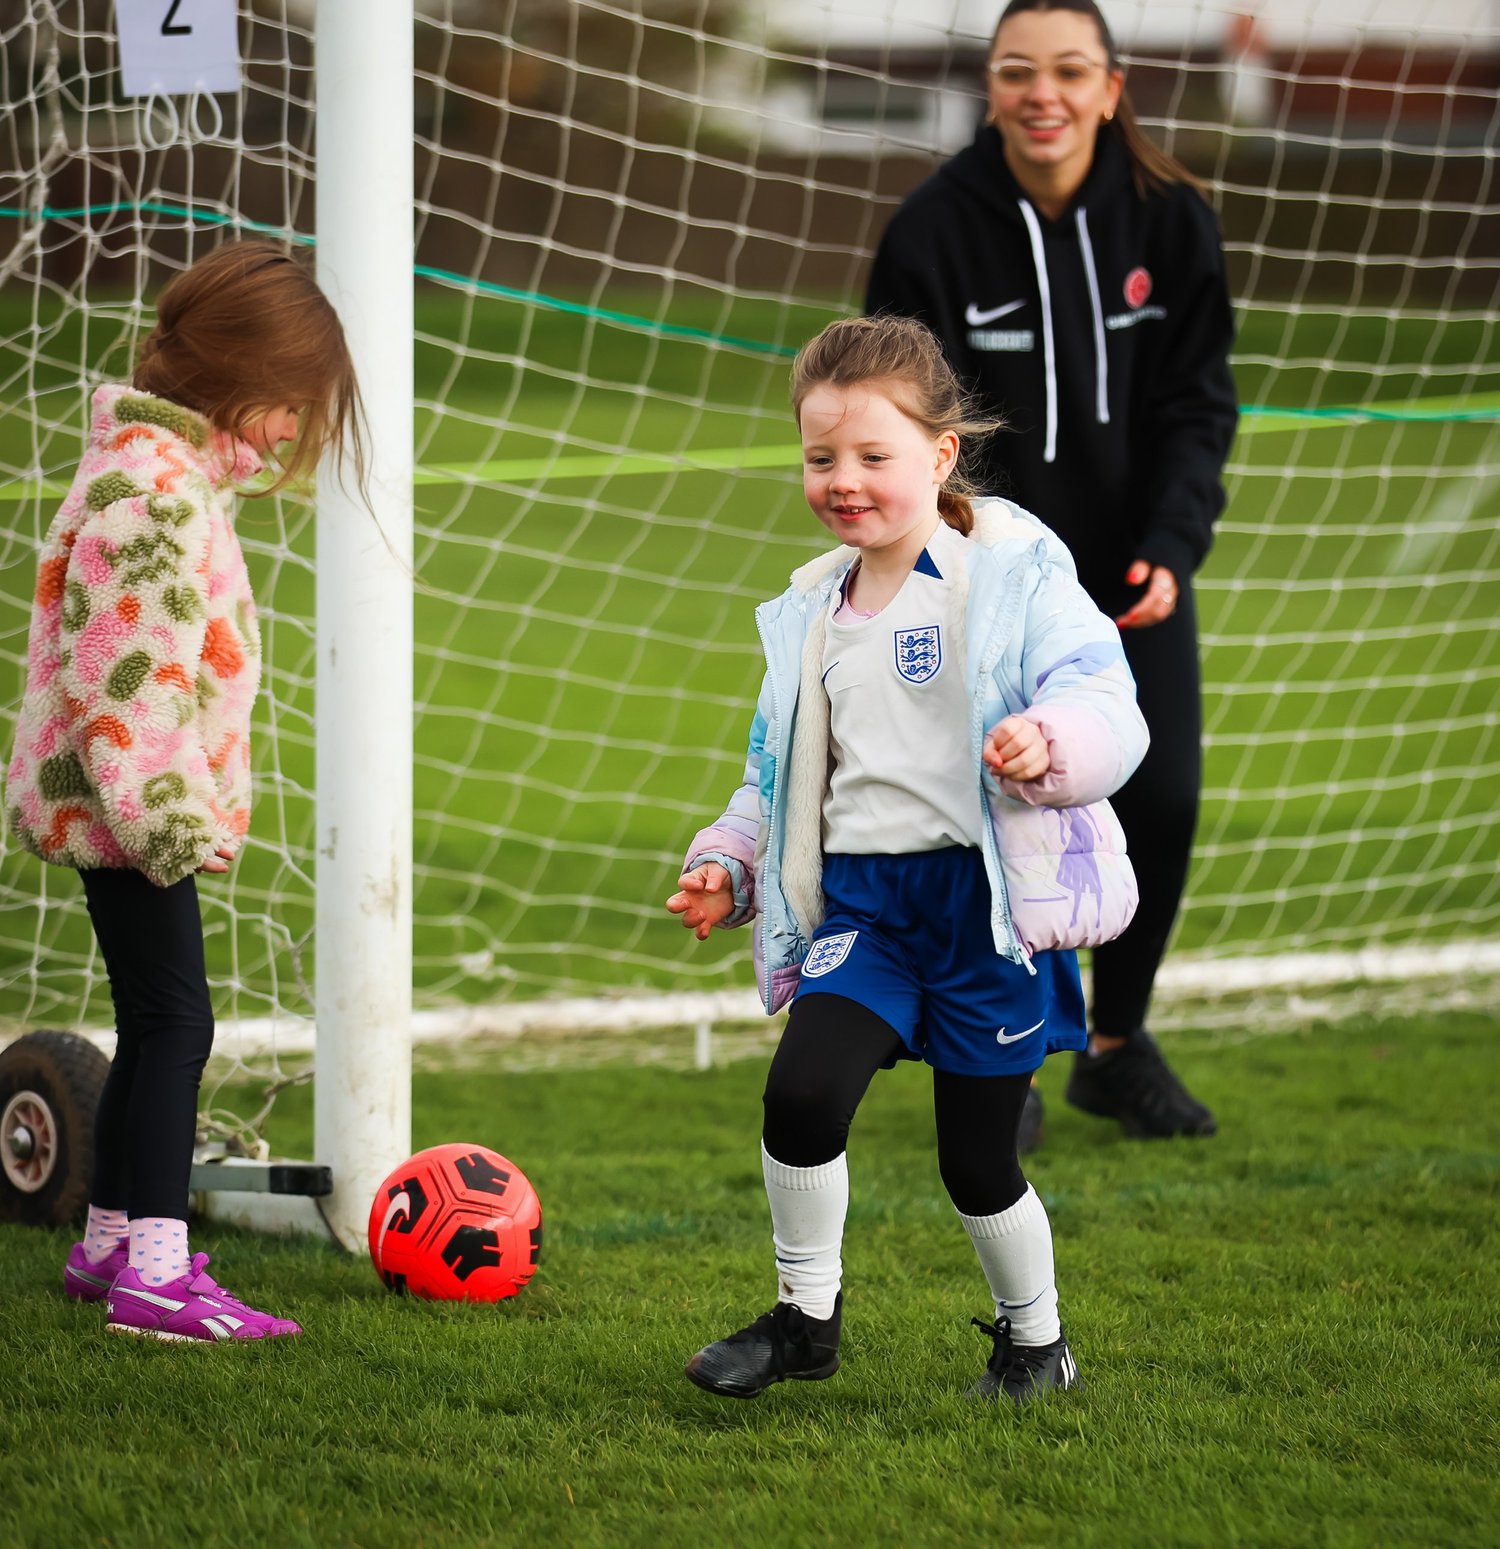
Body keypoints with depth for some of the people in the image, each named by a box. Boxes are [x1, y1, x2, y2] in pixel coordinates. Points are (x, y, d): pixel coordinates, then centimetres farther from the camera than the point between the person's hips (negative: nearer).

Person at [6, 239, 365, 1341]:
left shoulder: (171, 465, 15)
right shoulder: (151, 487, -19)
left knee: (157, 1024, 15)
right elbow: (125, 674, -24)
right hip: (124, 798, -11)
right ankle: (152, 1272, -14)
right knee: (175, 1020, -12)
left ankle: (112, 1243, 24)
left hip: (119, 802, 11)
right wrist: (169, 816, -24)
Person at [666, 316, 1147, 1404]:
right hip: (860, 900, 4)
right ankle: (806, 1315, 3)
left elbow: (1107, 709, -14)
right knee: (801, 1096, -17)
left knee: (978, 1158, 3)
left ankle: (1036, 1338, 28)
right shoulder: (810, 612, 13)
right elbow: (778, 773, 25)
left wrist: (1048, 743, -35)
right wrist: (727, 865, 10)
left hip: (985, 895, -4)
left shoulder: (1015, 576, -5)